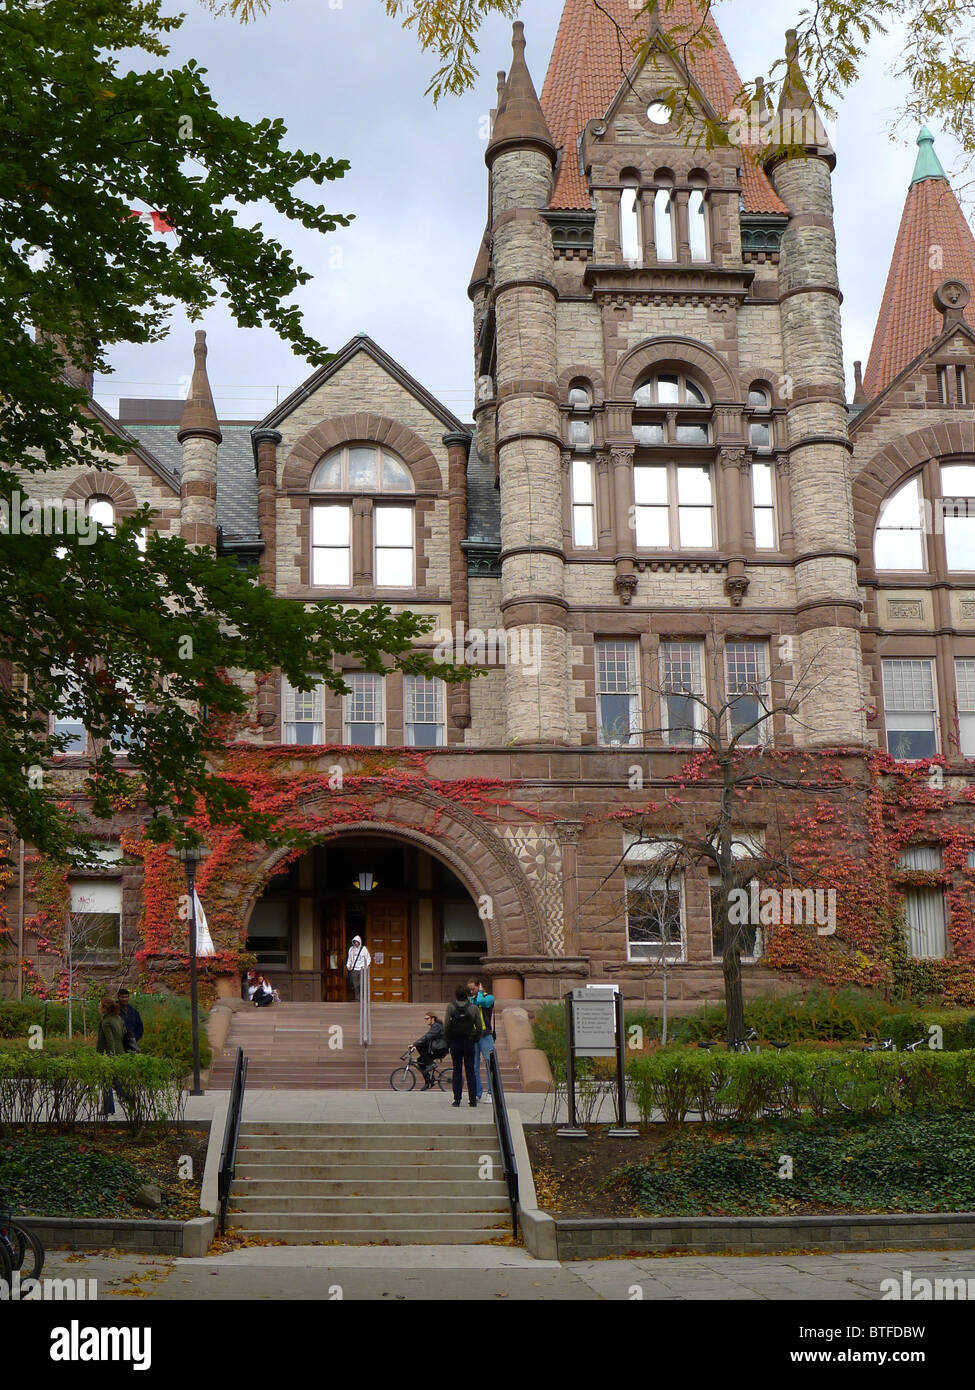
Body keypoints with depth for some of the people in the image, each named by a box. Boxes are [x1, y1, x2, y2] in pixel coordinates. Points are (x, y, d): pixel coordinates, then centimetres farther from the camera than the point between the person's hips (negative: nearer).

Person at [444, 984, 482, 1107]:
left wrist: (448, 1042, 4)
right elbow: (479, 1027, -3)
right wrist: (475, 1039, 10)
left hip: (455, 1043, 0)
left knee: (457, 1071, 6)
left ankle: (457, 1099, 3)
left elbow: (446, 1027, -6)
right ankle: (472, 1099, 3)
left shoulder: (450, 1007, -6)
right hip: (469, 1043, 0)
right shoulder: (473, 1008, -4)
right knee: (470, 1071, 5)